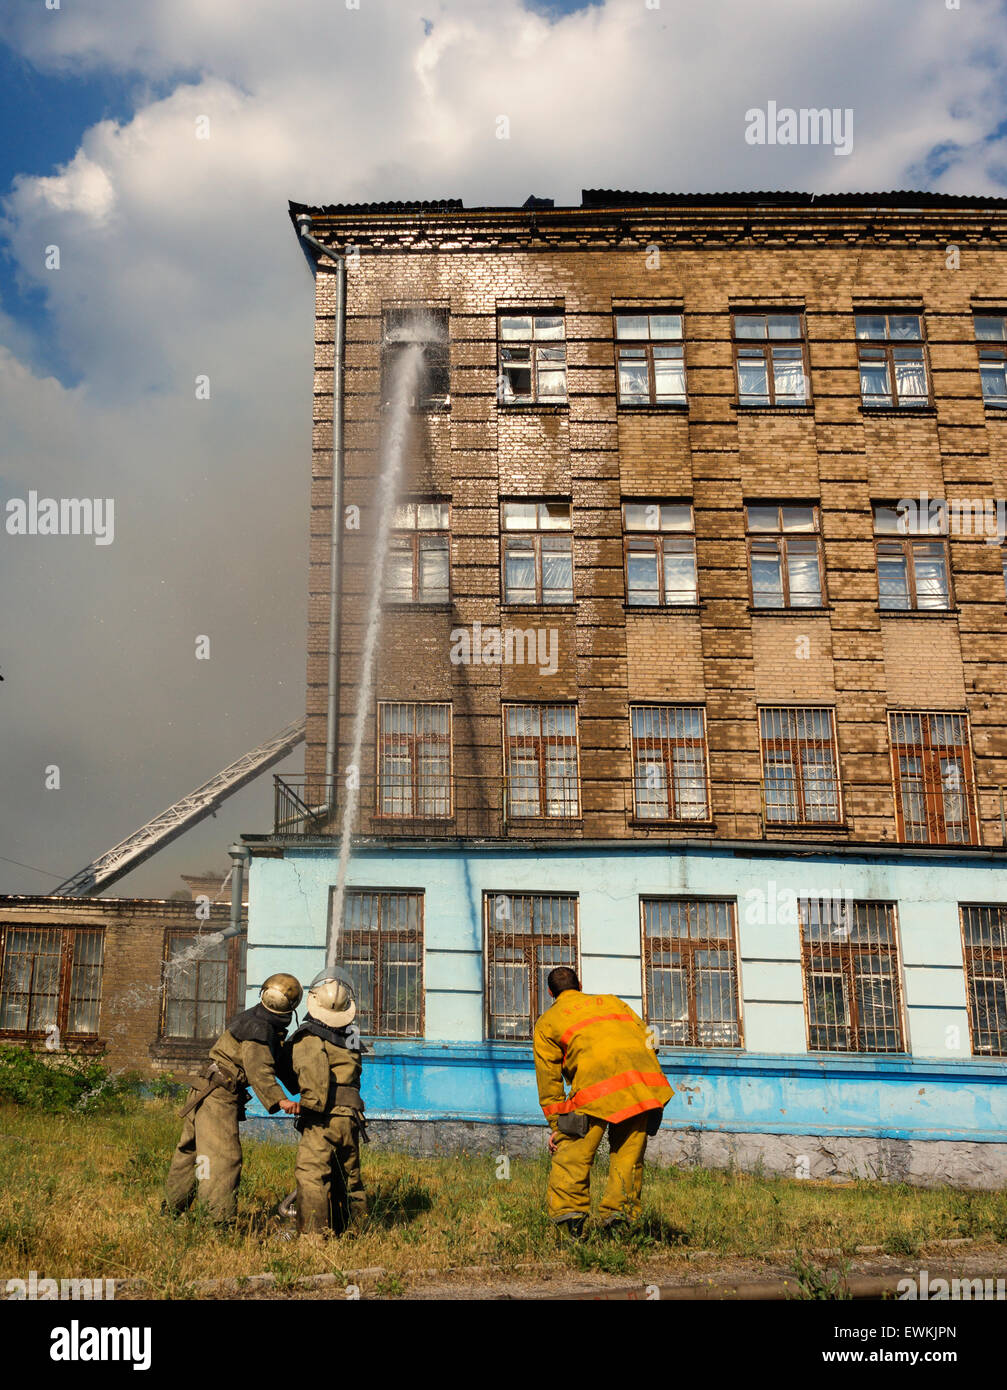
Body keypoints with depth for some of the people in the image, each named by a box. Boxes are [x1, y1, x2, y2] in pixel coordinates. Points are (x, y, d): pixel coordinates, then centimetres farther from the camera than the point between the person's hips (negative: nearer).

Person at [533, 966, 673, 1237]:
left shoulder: (547, 1022, 24)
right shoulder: (612, 1001, 34)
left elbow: (549, 1080, 19)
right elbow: (647, 1039, 23)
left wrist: (556, 1126, 22)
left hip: (597, 1082, -3)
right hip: (645, 1077, 4)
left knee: (572, 1154, 5)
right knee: (629, 1154, 13)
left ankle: (568, 1214, -4)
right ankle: (619, 1216, 8)